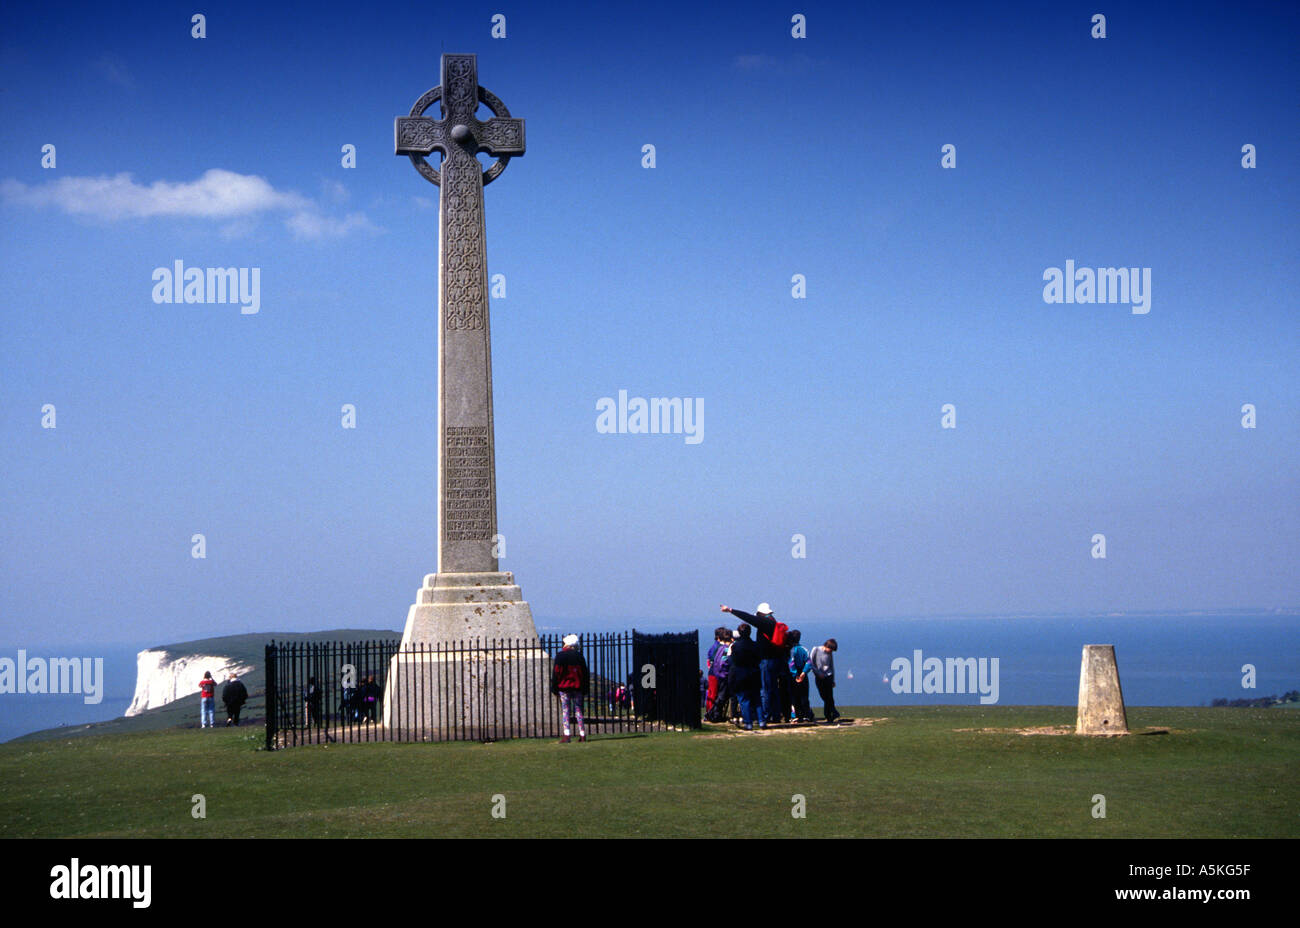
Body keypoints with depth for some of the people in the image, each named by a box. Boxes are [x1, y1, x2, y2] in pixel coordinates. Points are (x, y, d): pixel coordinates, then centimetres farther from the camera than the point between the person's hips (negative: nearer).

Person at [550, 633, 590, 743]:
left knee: (565, 710, -2)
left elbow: (556, 673, -5)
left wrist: (554, 688, 1)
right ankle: (582, 734, 6)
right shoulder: (579, 656, 7)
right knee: (578, 710, 8)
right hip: (577, 688, 3)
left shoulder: (560, 656, -4)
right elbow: (585, 673, 10)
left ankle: (566, 735, -10)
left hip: (564, 687, -3)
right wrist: (584, 688, 16)